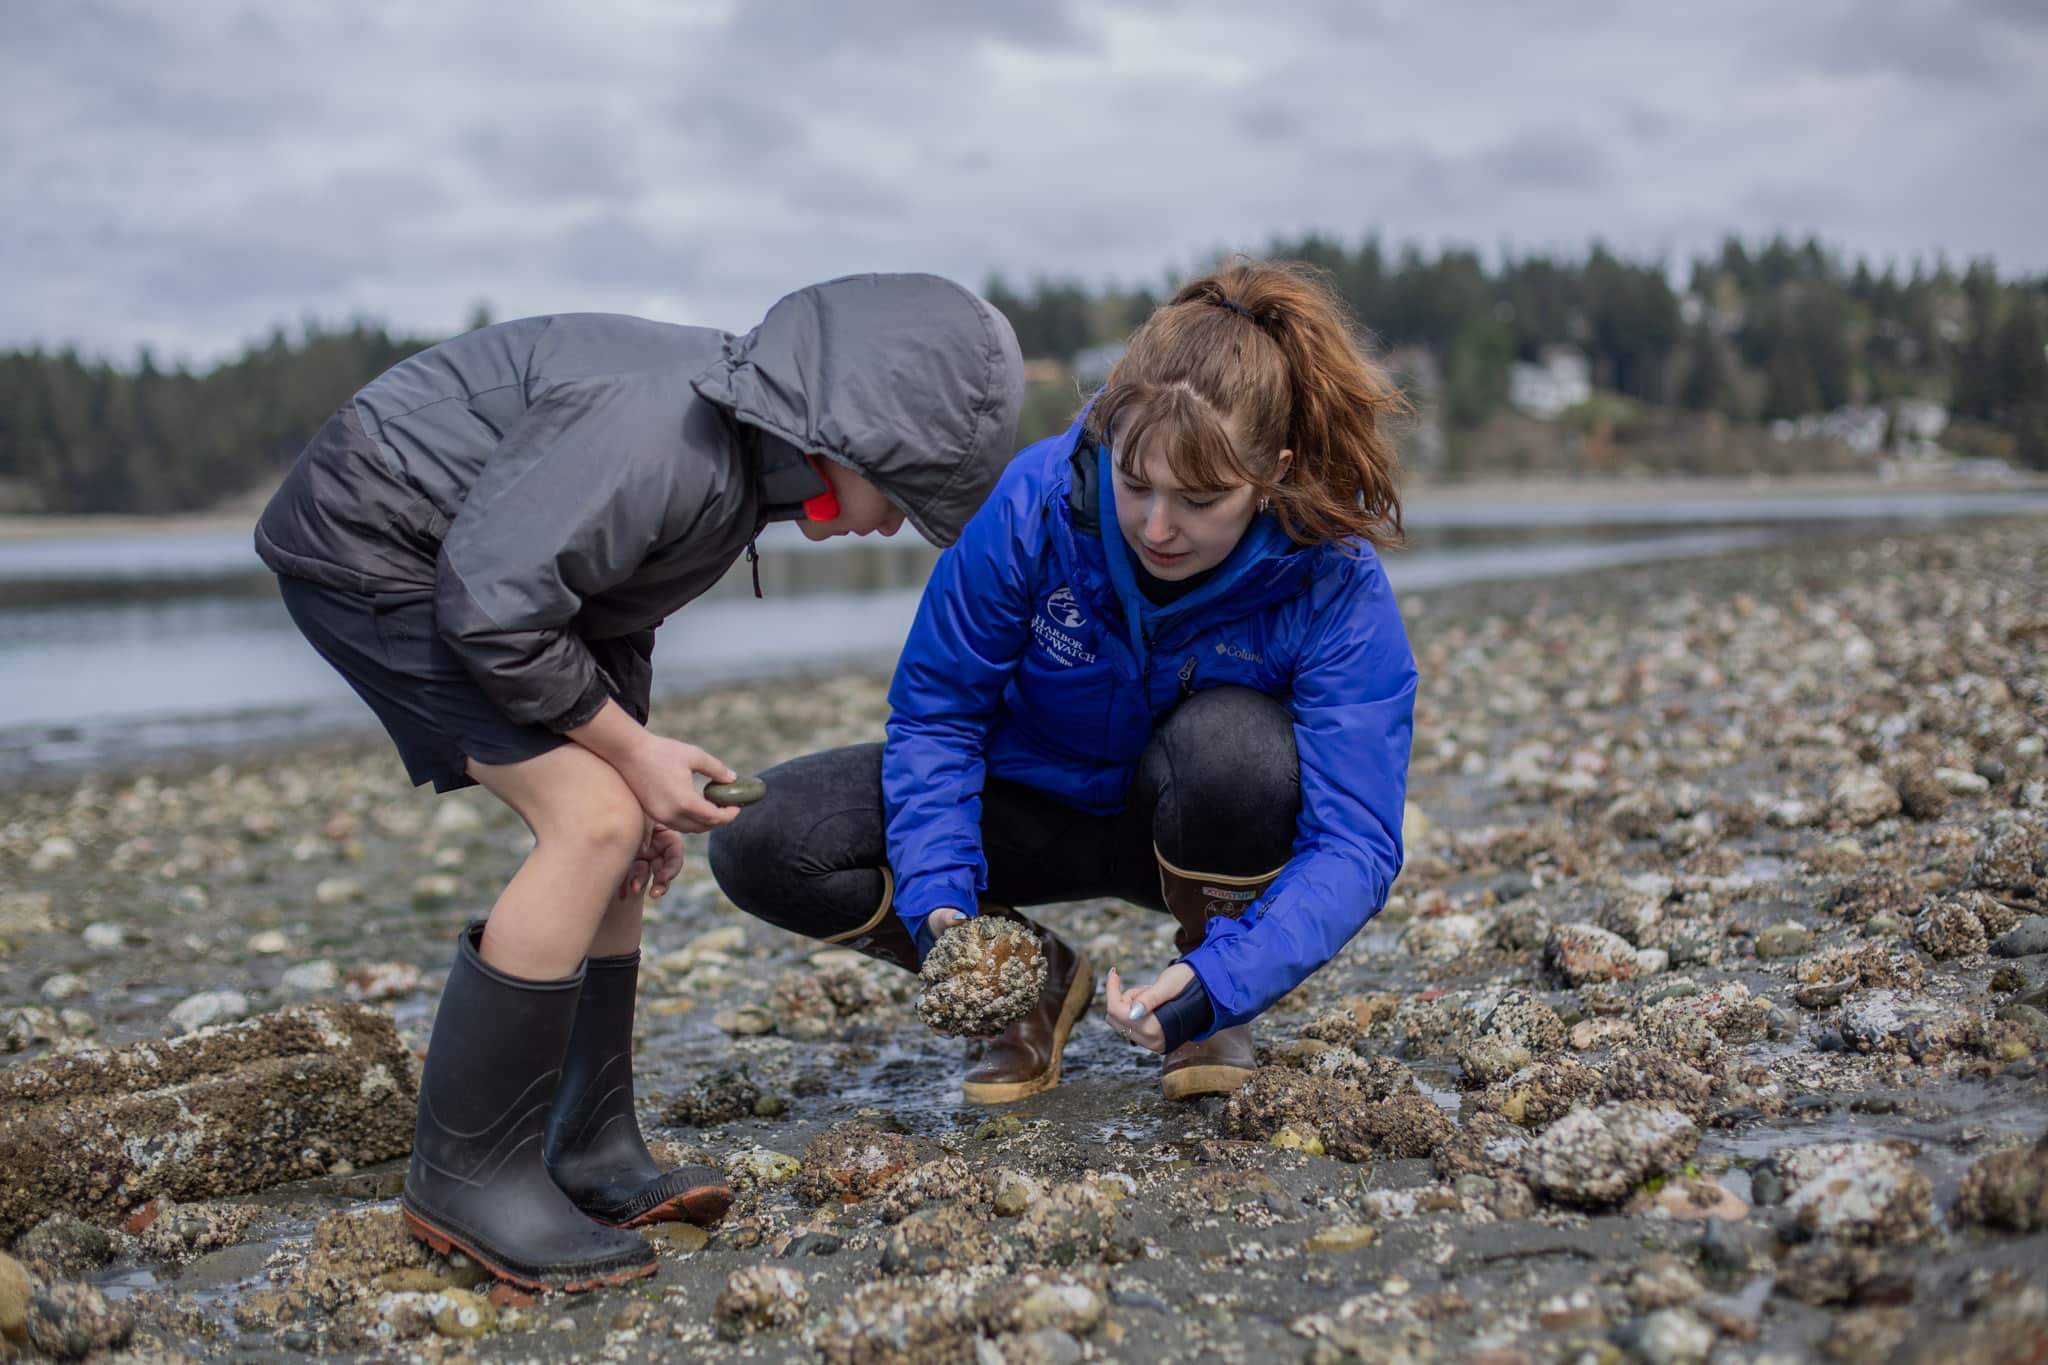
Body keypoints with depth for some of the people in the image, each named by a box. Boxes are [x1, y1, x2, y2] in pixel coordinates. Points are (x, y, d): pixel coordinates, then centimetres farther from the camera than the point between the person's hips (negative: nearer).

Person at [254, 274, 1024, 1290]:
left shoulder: (747, 451, 2)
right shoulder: (663, 434, -30)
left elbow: (613, 610, 12)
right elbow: (492, 606, -29)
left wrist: (641, 779, 2)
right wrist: (630, 749, -18)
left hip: (460, 559, 10)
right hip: (365, 548, -10)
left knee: (620, 828, 6)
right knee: (592, 821, -19)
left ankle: (589, 1158, 12)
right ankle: (463, 1177, -9)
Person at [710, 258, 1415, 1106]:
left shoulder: (1334, 584, -28)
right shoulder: (1036, 502, -25)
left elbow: (1353, 844, -30)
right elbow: (936, 710, -15)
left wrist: (1220, 984, -45)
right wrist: (938, 901, -28)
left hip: (1205, 831, -1)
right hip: (1037, 804, 2)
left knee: (1232, 738, -39)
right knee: (760, 840, -20)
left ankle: (1214, 1014, -8)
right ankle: (1035, 978, 3)